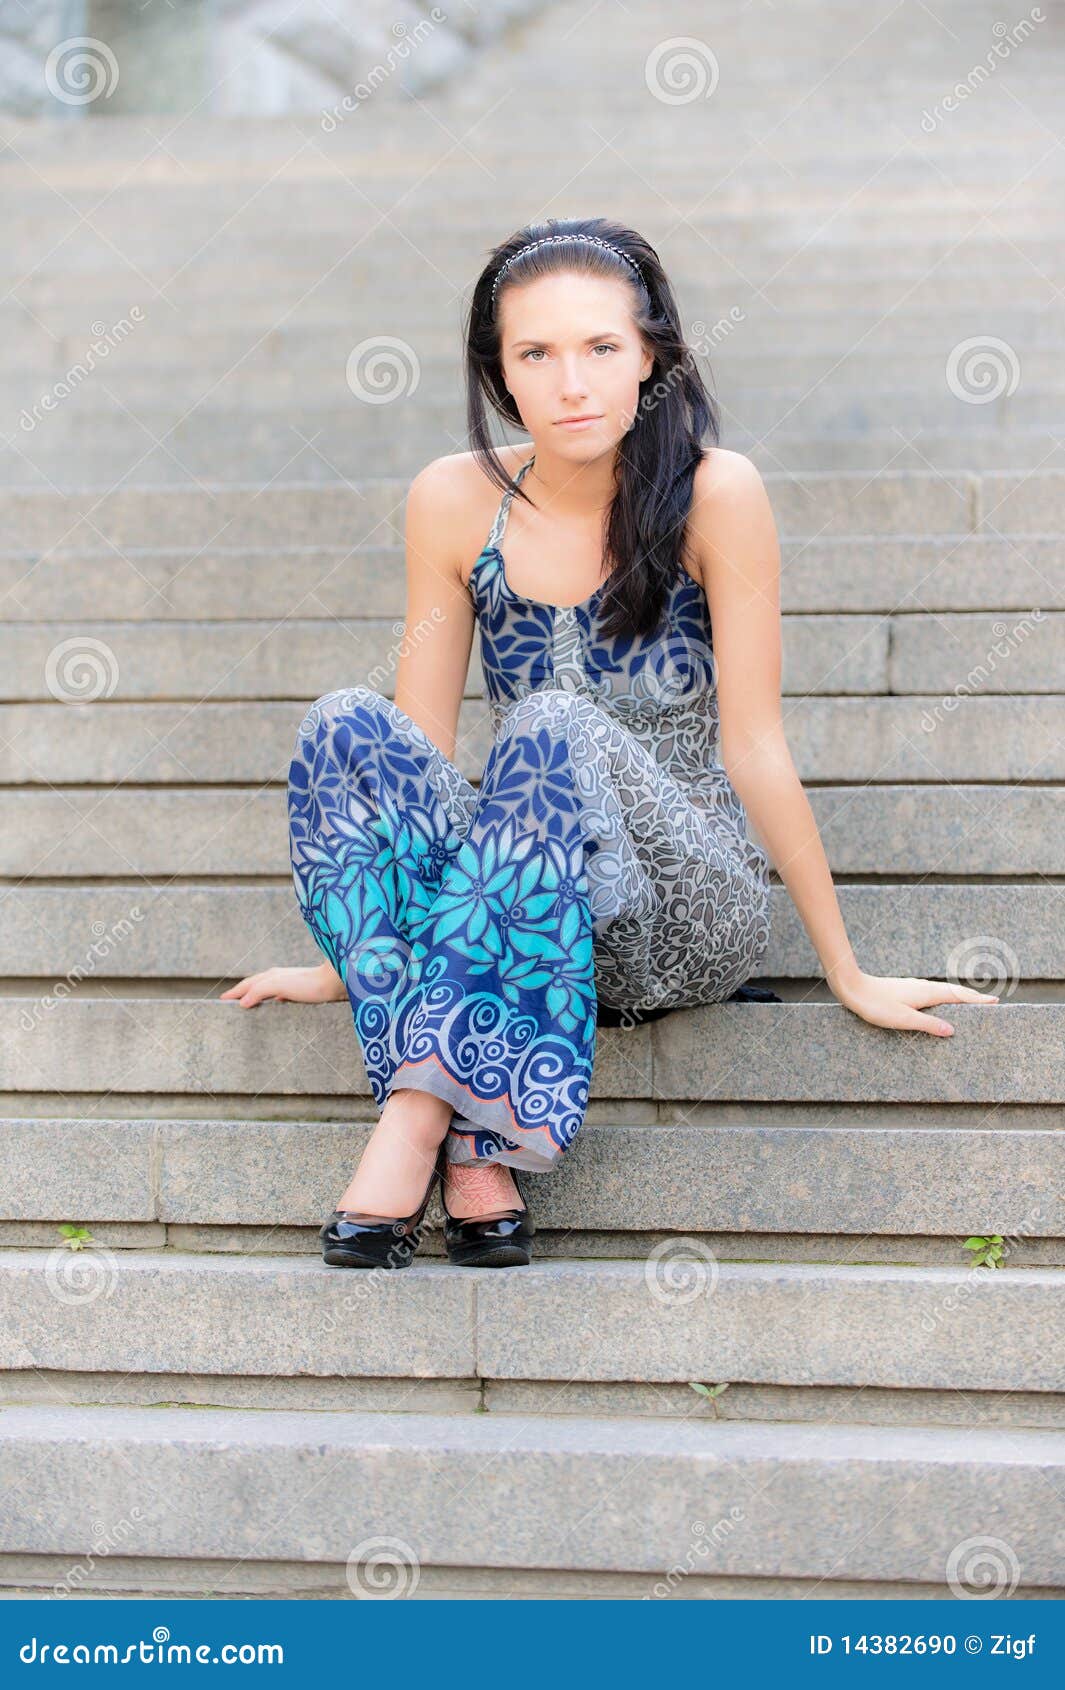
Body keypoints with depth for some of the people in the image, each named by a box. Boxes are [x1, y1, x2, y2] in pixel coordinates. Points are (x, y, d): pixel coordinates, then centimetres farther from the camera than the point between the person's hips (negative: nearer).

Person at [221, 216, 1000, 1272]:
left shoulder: (712, 493, -12)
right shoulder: (454, 501, -2)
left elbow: (753, 747, -8)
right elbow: (415, 743, 5)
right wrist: (352, 954, 9)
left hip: (694, 907, -3)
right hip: (523, 901, 4)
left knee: (556, 732, -32)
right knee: (343, 728, -23)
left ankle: (420, 1113, -36)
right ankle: (476, 1147, -34)